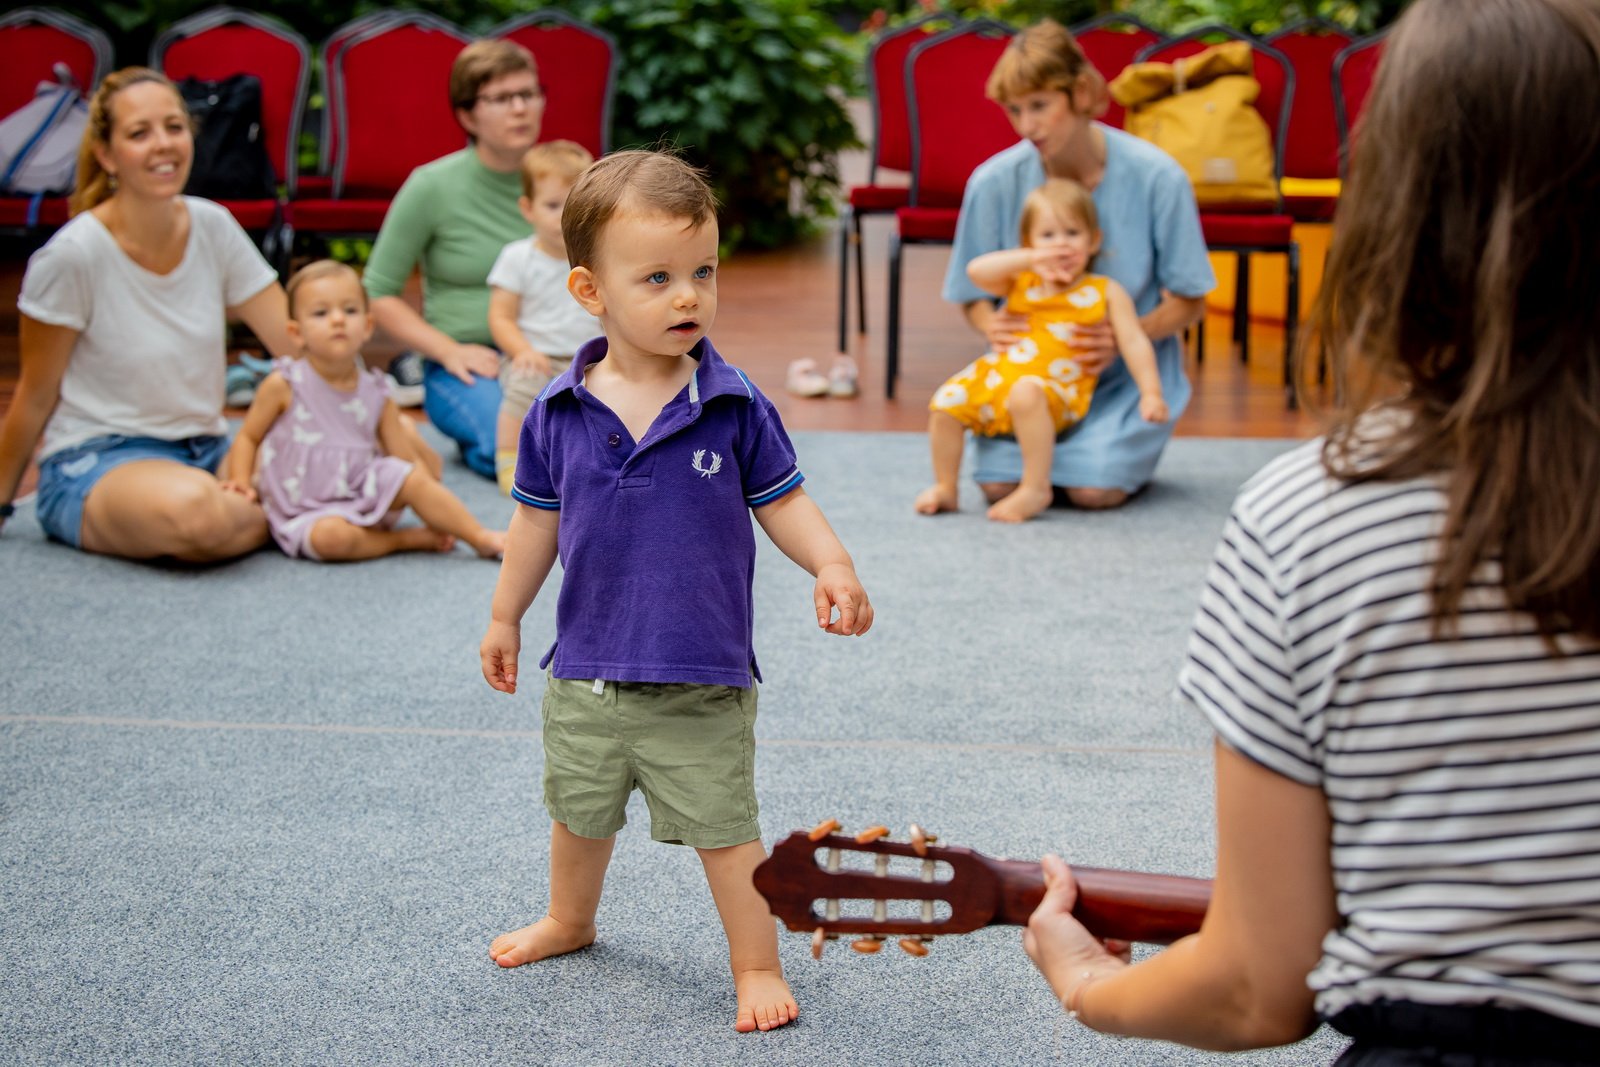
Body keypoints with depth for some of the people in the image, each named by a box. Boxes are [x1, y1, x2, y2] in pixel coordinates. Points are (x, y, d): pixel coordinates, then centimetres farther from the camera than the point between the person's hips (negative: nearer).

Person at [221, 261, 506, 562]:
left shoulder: (376, 394, 3)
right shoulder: (283, 385, -6)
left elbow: (402, 456, 3)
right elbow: (249, 436, 5)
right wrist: (242, 482, -11)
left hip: (364, 497, 4)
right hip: (306, 511, -3)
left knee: (416, 478, -20)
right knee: (332, 536, -35)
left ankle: (483, 538, -10)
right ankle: (408, 539, -15)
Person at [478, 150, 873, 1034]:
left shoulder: (734, 407, -12)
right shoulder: (558, 413, -7)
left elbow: (782, 502, -4)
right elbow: (538, 520, 6)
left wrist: (831, 566, -21)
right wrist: (505, 618, 14)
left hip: (702, 680, -3)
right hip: (586, 671, 3)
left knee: (723, 827, 2)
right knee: (580, 812, 23)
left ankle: (757, 967, 19)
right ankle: (569, 921, 49)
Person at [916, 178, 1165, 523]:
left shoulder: (1106, 292, 7)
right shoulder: (1020, 282, 14)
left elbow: (1135, 343, 1)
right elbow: (976, 271, -3)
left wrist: (1150, 393, -11)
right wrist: (1032, 259, -11)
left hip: (1056, 390, -4)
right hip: (997, 373, 5)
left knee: (1025, 393, -37)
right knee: (946, 402, -14)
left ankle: (1035, 489, -27)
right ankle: (945, 488, 6)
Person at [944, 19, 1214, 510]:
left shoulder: (1155, 177, -13)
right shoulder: (994, 182, -9)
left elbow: (1189, 303, -6)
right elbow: (972, 297, 4)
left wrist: (1123, 338, -26)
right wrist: (993, 327, -21)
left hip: (1127, 376, -2)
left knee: (1094, 489, -25)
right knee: (999, 483, -22)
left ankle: (1128, 447, 12)